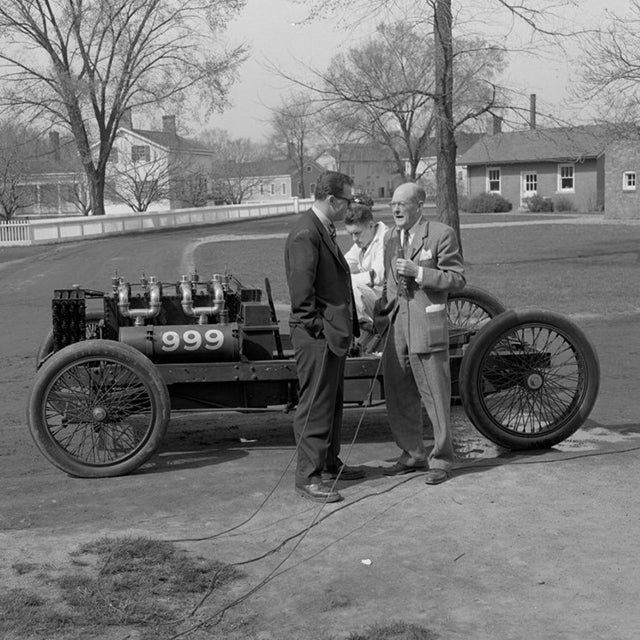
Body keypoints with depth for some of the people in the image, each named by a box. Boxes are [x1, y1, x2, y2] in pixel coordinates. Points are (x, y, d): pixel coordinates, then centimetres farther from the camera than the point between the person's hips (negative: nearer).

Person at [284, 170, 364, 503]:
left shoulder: (323, 230, 16)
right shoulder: (305, 234, -17)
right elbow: (301, 288, -22)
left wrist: (348, 325, 17)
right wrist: (318, 327, -19)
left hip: (333, 332, 11)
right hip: (316, 336, -11)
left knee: (332, 401, 18)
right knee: (315, 405, -6)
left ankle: (329, 464, 30)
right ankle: (308, 476, 0)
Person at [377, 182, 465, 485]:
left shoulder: (441, 234, -6)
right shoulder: (391, 236, 15)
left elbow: (456, 278, -9)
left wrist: (418, 272, -18)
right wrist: (382, 312, 15)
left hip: (427, 323, -6)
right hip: (396, 323, 7)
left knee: (435, 395, 0)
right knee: (397, 394, 10)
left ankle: (440, 459, 13)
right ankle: (413, 454, 25)